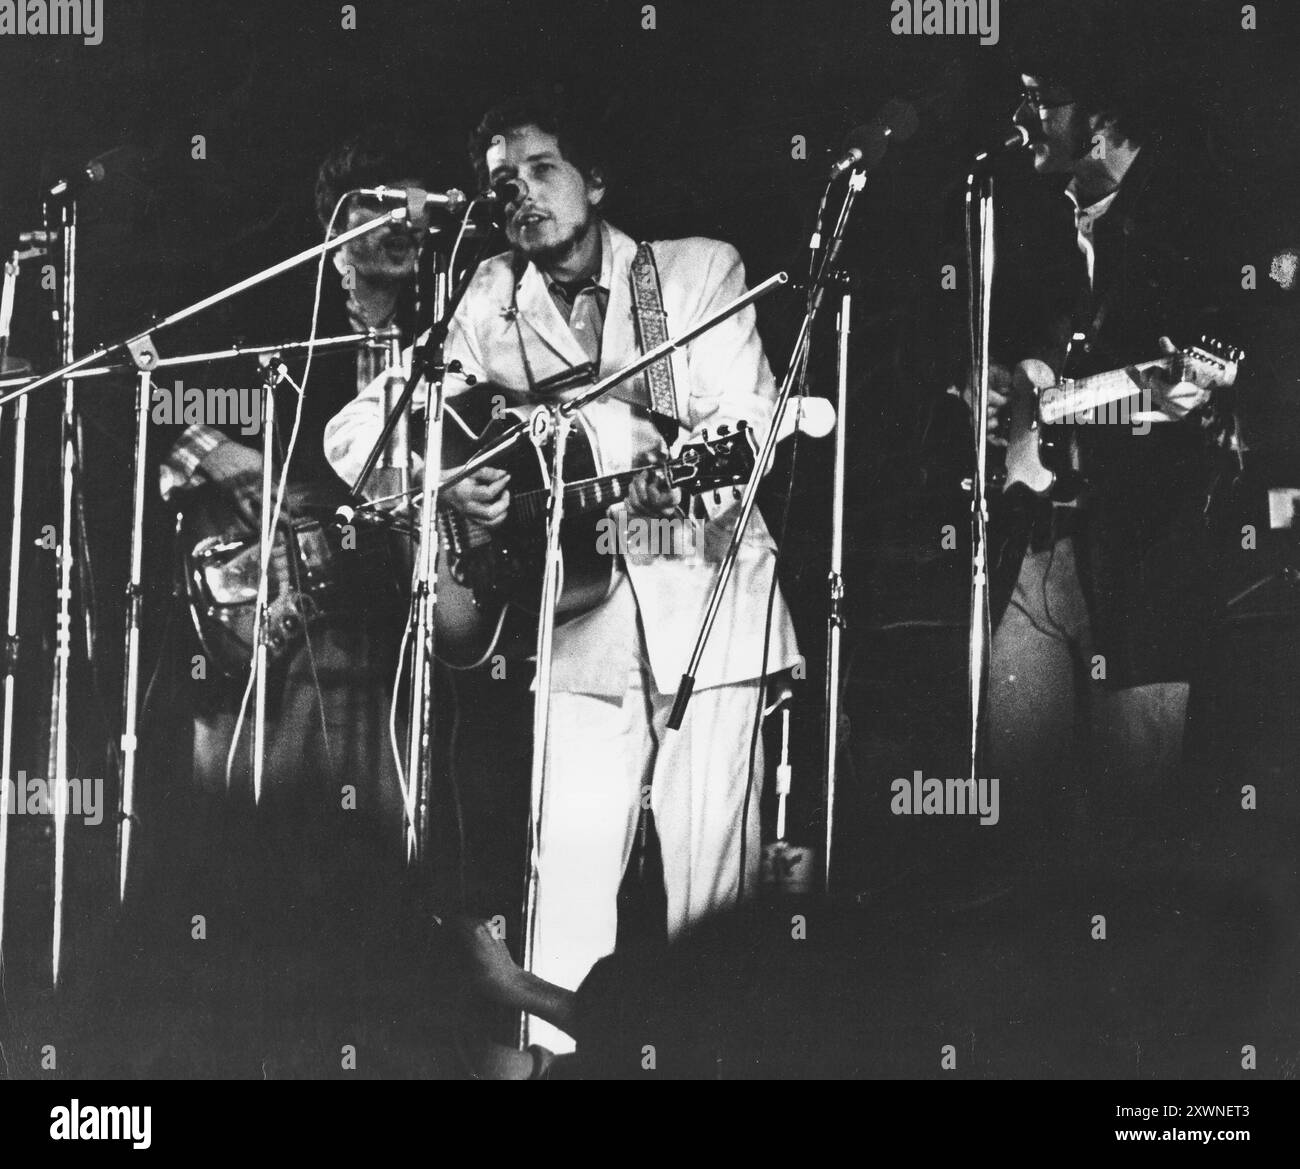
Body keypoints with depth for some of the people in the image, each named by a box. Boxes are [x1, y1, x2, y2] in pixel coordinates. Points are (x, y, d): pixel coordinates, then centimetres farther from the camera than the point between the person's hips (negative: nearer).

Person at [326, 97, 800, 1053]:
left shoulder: (700, 270, 7)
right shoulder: (486, 311, 10)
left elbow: (745, 422, -6)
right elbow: (354, 432, 5)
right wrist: (446, 482, -13)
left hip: (710, 605, -1)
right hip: (576, 624, 1)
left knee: (711, 885, -2)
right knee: (569, 879, -6)